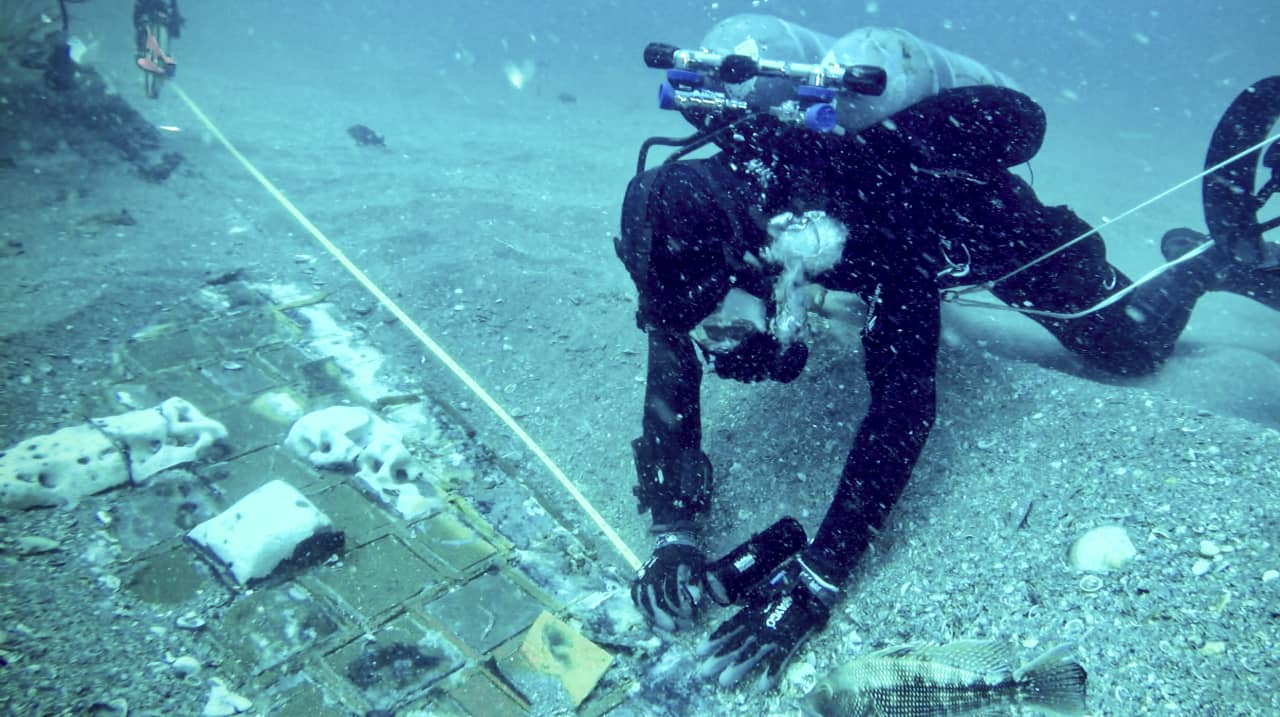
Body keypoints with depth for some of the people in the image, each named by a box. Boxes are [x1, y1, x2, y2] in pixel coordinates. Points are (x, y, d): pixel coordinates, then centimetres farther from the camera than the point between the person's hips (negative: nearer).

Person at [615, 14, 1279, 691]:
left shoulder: (879, 215, -49)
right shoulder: (698, 225, -35)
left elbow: (902, 406, -51)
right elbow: (671, 376, -33)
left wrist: (813, 581, -55)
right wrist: (672, 535, -44)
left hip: (990, 223, -4)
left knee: (1131, 348, 10)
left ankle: (1216, 260, 37)